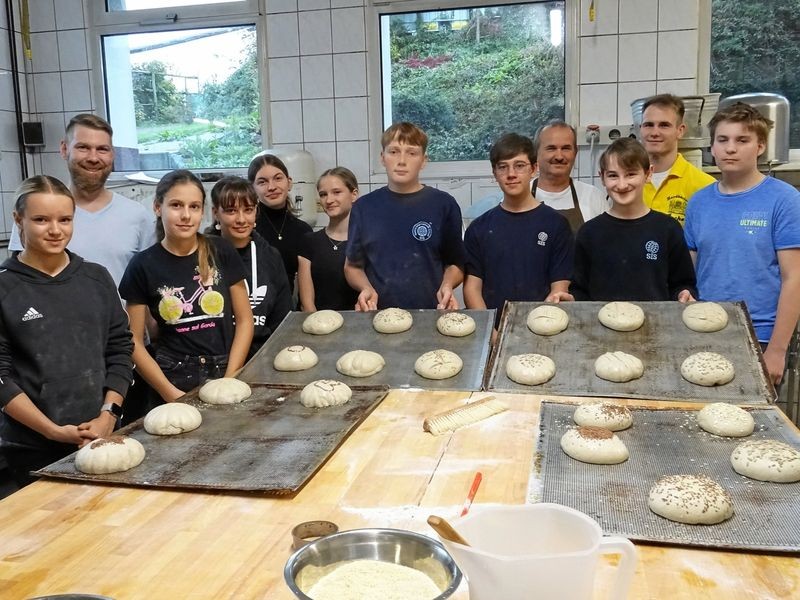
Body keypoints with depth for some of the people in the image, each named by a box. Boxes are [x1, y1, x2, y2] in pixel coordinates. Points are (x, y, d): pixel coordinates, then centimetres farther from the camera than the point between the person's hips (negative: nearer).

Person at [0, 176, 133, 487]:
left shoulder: (97, 278, 4)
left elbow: (120, 350, 5)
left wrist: (107, 416, -5)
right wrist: (54, 431, -13)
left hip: (101, 438, 3)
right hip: (33, 448, -3)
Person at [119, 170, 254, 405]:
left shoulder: (222, 252, -1)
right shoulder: (143, 265, -3)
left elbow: (244, 320, 2)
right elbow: (135, 341, -1)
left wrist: (230, 378, -6)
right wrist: (171, 394, -9)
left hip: (224, 372, 1)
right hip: (174, 380, -1)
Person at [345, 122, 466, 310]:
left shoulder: (444, 205, 1)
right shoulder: (364, 207, 5)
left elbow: (455, 264, 6)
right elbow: (352, 265, 10)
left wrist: (447, 286, -13)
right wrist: (366, 288, -9)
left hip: (430, 313, -1)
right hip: (377, 314, 2)